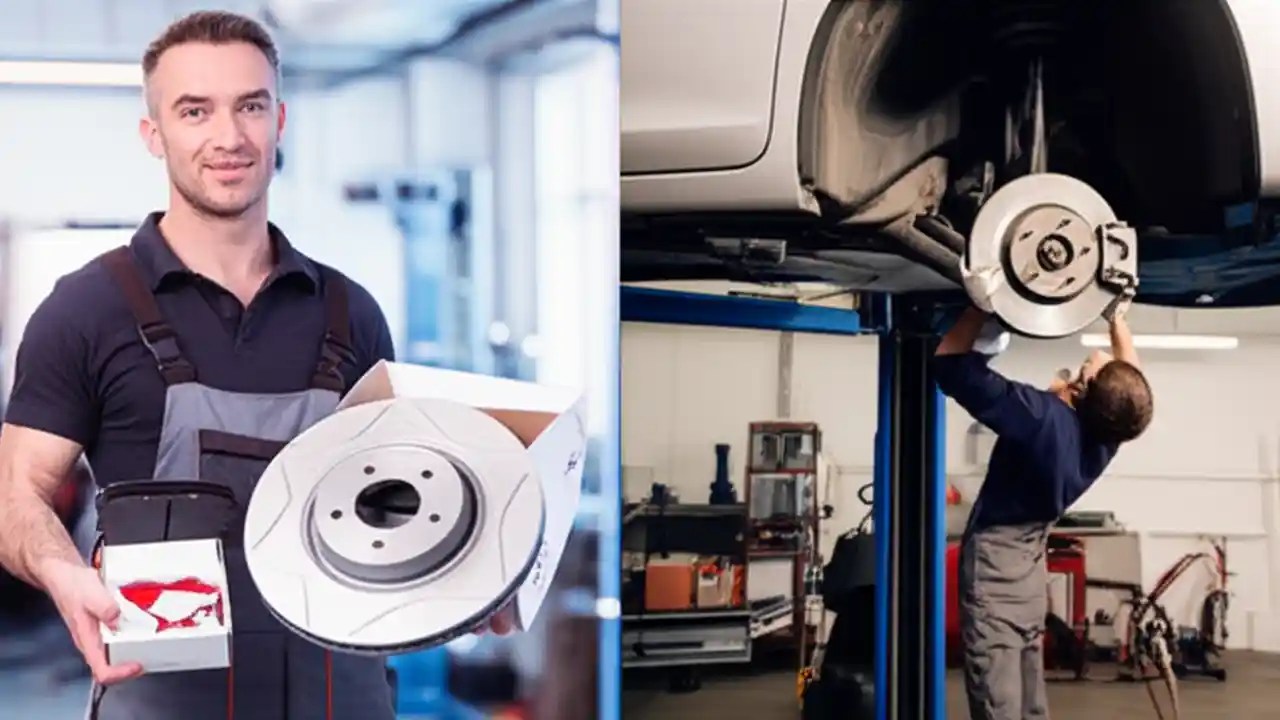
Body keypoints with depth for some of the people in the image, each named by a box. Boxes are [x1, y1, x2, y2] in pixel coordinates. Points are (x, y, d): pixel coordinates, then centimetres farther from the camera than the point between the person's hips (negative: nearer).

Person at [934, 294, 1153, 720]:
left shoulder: (1042, 416, -25)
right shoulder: (1111, 428, -7)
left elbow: (950, 362, -22)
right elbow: (1131, 383, 18)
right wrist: (1117, 318, 20)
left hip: (995, 565, -7)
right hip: (1030, 566, 7)